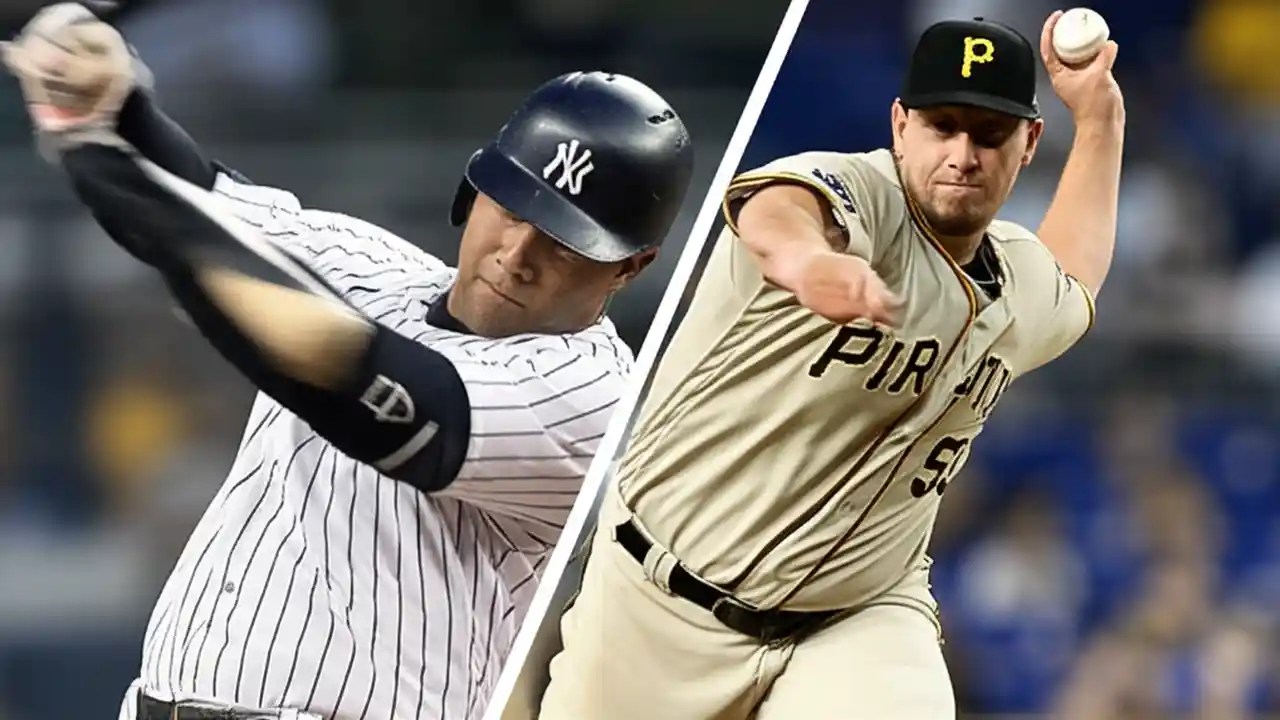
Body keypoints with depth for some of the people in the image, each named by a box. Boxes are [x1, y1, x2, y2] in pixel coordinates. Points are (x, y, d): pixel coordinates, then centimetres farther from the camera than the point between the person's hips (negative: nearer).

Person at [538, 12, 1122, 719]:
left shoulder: (1024, 288, 6)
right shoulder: (853, 192, -17)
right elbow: (773, 206, -43)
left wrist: (1098, 114, 22)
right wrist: (801, 253, -68)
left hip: (859, 621, 3)